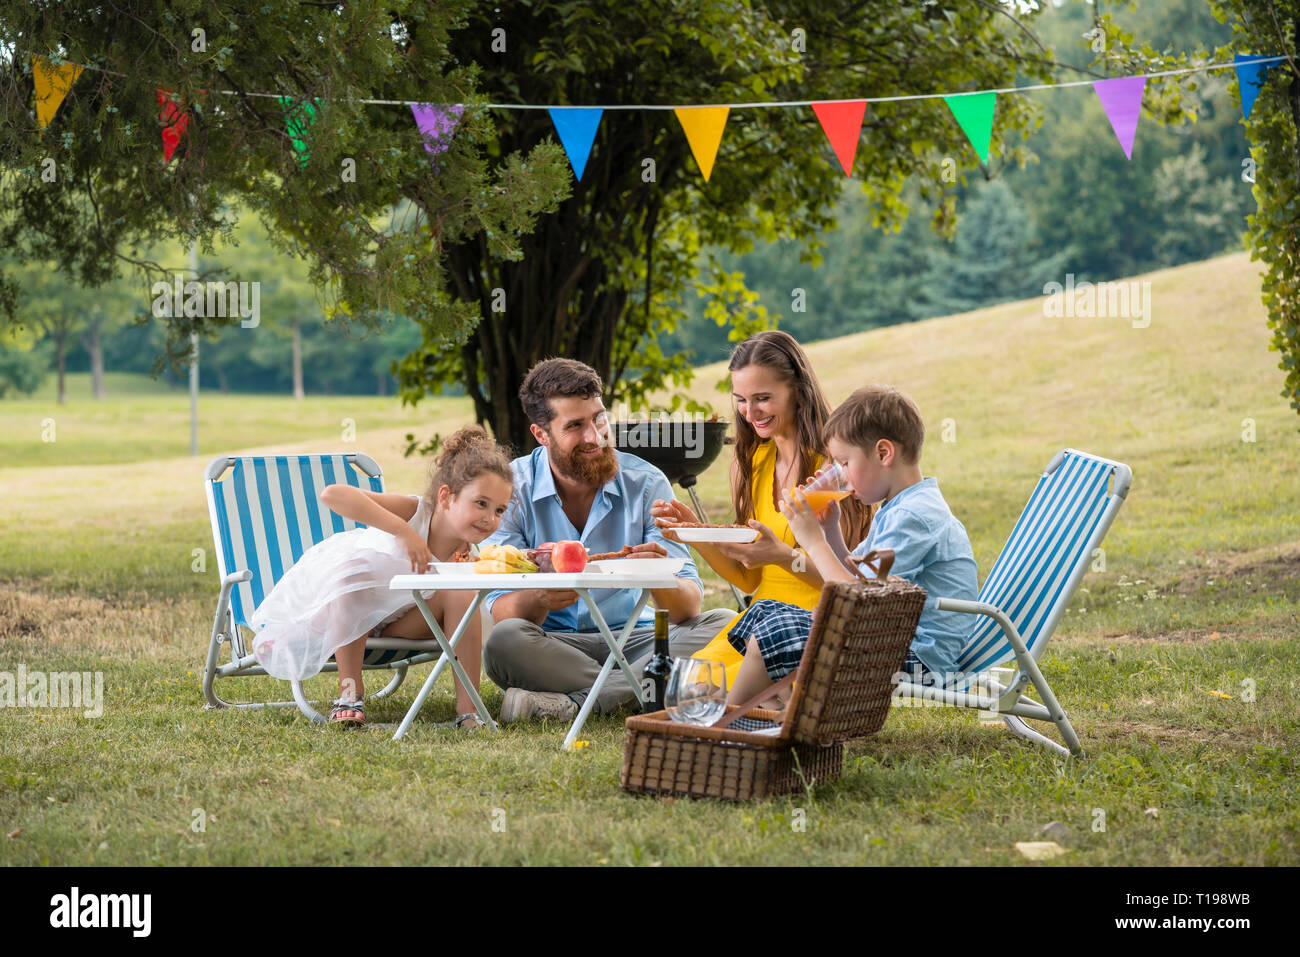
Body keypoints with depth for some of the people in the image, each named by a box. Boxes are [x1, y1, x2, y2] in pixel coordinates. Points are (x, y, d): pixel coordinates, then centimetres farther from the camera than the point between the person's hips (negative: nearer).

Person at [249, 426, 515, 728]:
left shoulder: (466, 558, -16)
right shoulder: (415, 511, -32)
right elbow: (332, 495, -47)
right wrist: (403, 531, -51)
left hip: (395, 619, 4)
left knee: (461, 592, -21)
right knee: (356, 568, -36)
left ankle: (468, 707, -18)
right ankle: (350, 692, -30)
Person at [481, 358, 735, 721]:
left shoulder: (645, 483, -4)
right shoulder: (513, 487, -6)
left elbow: (689, 607, -9)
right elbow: (499, 609, -12)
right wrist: (541, 600, -36)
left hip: (636, 642, 2)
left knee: (721, 624, -25)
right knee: (504, 641, -34)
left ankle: (571, 702, -28)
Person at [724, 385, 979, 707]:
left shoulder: (912, 516, -19)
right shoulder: (894, 509, 15)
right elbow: (851, 580, 23)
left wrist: (813, 541, -13)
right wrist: (830, 529, 10)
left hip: (915, 655, -11)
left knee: (776, 631, -19)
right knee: (766, 611, 11)